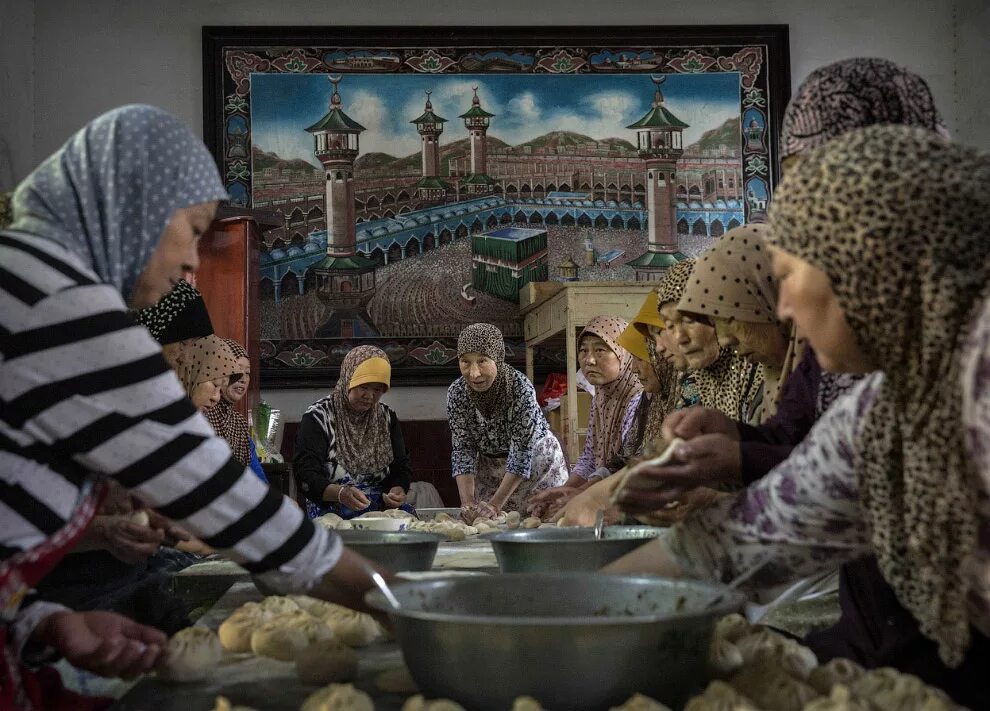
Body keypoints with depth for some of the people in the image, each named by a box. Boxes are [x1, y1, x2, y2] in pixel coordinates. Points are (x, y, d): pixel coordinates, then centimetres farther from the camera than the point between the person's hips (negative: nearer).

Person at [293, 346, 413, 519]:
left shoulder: (387, 417, 15)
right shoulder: (318, 417, -2)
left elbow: (401, 467, 15)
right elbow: (306, 474, -11)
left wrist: (398, 491, -9)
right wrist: (340, 493, -30)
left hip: (381, 510, 5)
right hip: (330, 513, -4)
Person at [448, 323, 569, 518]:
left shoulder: (521, 388, -30)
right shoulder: (456, 393, -18)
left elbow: (521, 451, -29)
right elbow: (462, 449, -16)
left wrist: (495, 504, -34)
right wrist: (467, 502, -28)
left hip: (535, 463, -3)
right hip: (490, 466, 3)